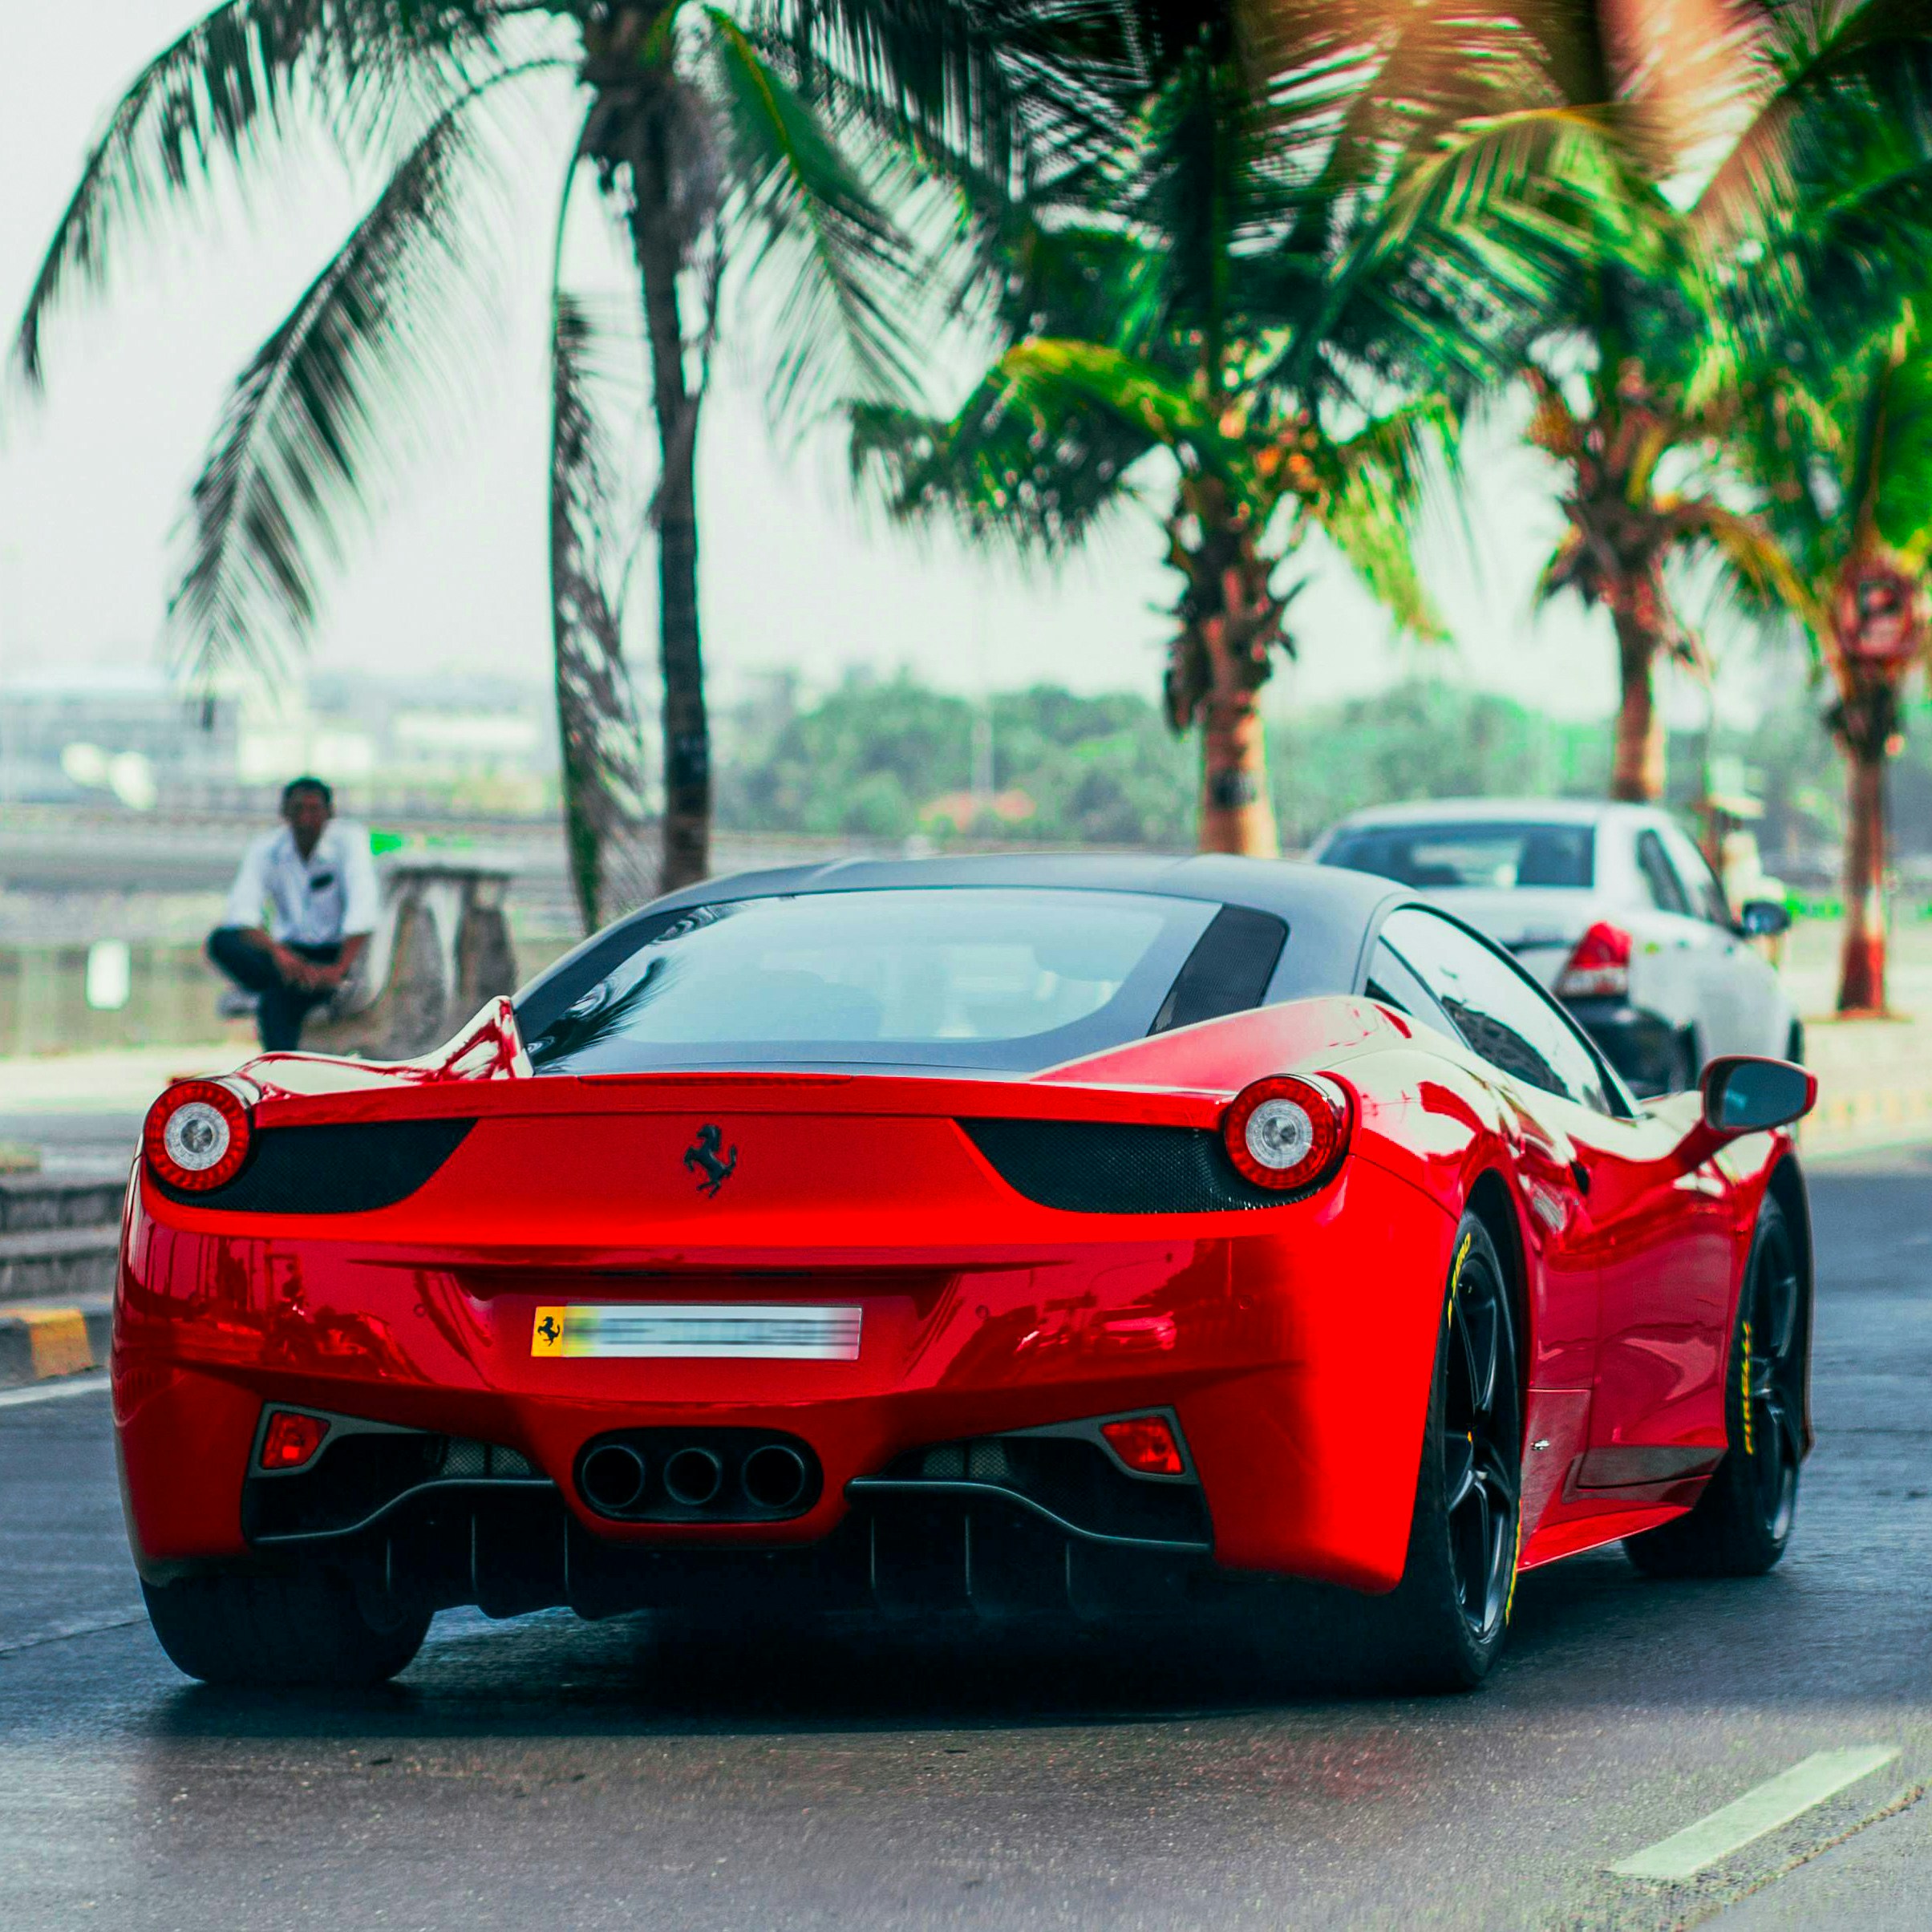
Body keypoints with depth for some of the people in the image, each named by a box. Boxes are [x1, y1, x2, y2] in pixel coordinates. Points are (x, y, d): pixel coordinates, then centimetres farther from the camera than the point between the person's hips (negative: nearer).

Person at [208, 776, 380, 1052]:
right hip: (290, 954, 4)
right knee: (221, 940, -26)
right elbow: (241, 911, -16)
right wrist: (276, 951, -36)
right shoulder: (266, 850, -2)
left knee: (276, 999, -35)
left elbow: (363, 907, -21)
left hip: (336, 954, -4)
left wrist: (339, 969, -36)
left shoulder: (348, 840, -9)